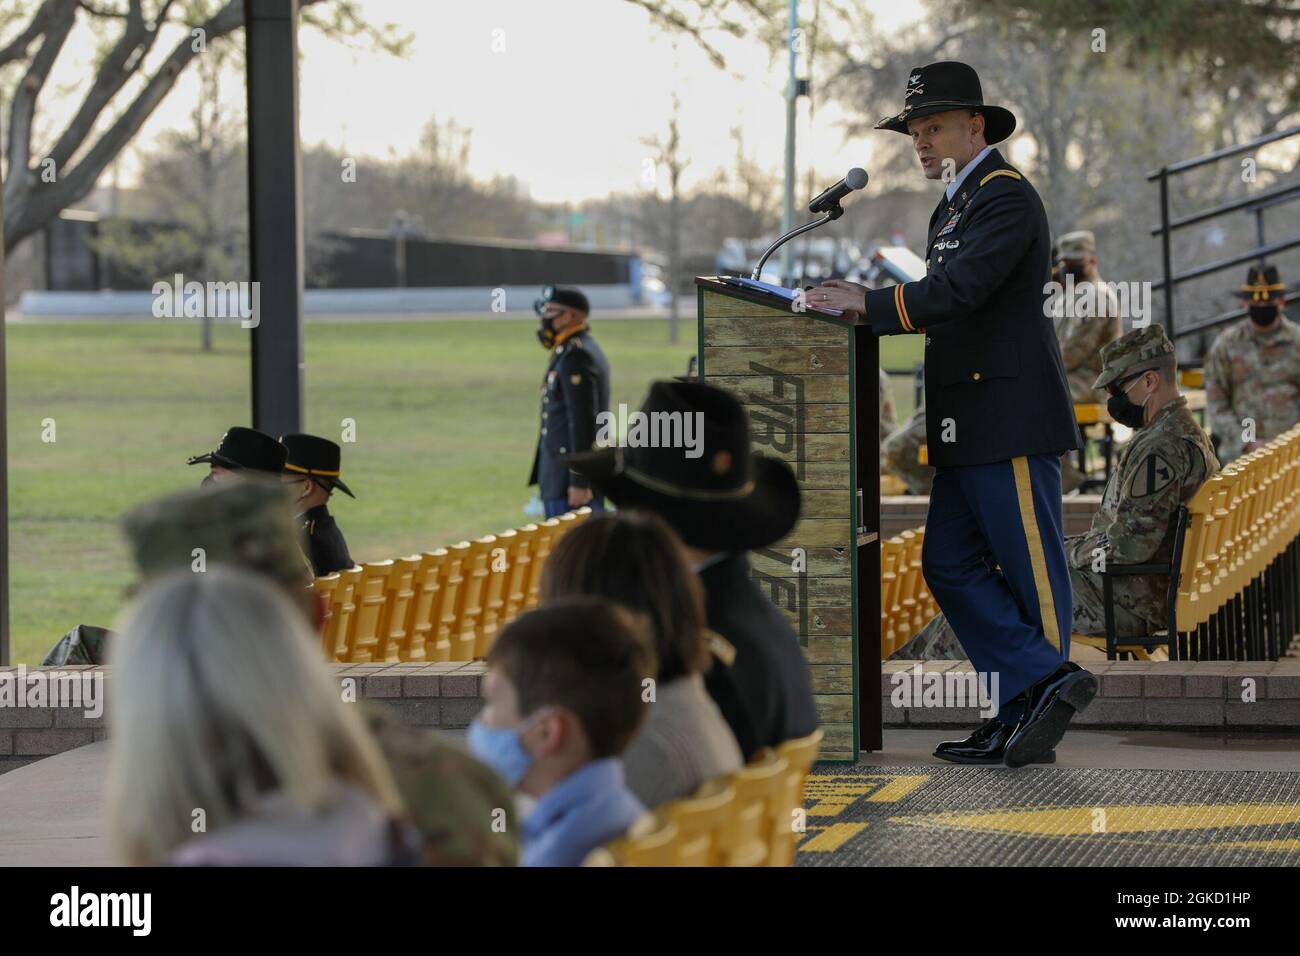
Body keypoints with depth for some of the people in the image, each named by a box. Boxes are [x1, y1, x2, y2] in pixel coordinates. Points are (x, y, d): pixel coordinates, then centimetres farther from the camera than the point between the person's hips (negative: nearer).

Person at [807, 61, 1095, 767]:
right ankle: (1044, 684, 2)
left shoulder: (1006, 196, -10)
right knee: (950, 564, 4)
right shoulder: (953, 206, 22)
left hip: (1010, 417, -10)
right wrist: (866, 306, 4)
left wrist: (873, 304, -22)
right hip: (967, 426, 10)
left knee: (1029, 568, -4)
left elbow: (963, 287, -23)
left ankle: (1035, 703, -1)